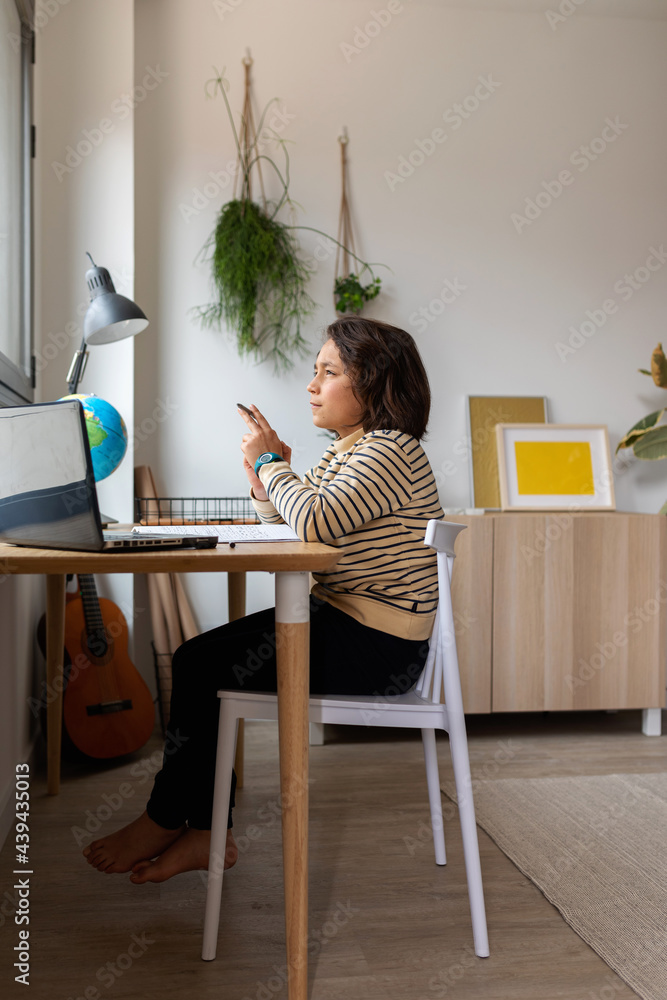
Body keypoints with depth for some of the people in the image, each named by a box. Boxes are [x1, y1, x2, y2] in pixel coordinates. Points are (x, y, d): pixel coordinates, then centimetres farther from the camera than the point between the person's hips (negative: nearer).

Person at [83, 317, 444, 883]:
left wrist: (271, 461, -14)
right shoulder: (346, 451, 15)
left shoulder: (389, 450, -16)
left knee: (205, 667, -9)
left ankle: (165, 821, 12)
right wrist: (264, 478, -1)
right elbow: (286, 533, 18)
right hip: (339, 619, 10)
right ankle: (205, 832, 5)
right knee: (197, 658, 0)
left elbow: (316, 523, -31)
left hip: (376, 646, -9)